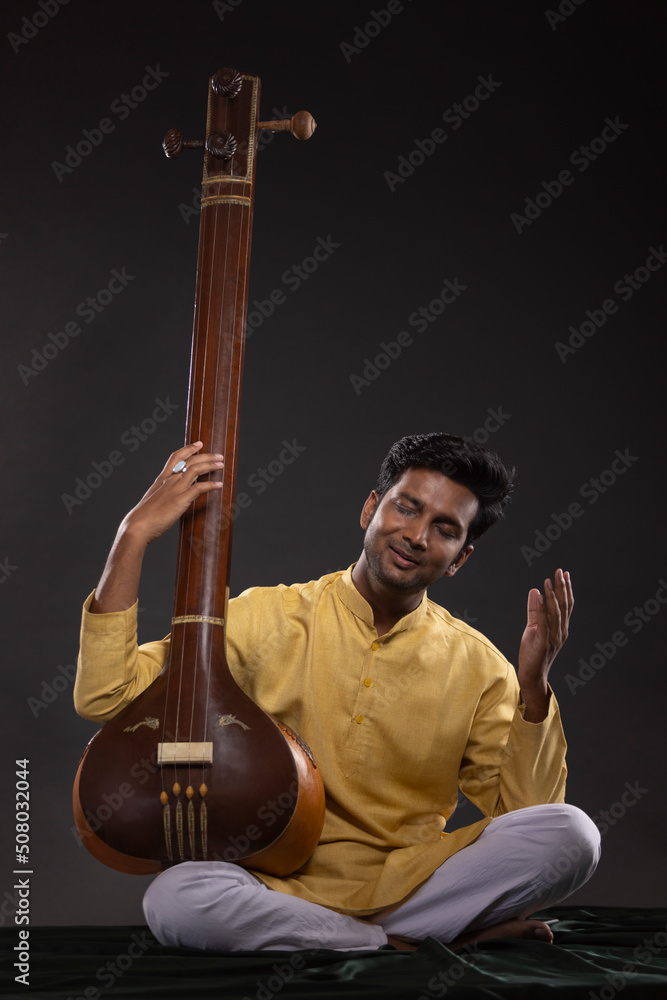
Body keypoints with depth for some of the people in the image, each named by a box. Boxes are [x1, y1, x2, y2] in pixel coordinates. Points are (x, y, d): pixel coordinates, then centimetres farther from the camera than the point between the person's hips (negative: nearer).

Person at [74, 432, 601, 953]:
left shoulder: (478, 667, 5)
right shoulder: (269, 621, 0)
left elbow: (527, 814, 1)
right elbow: (105, 698, -7)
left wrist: (534, 686, -11)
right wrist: (136, 534, -11)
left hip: (410, 889, 1)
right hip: (280, 887, -1)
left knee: (571, 834, -22)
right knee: (174, 898, -35)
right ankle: (419, 946, -19)